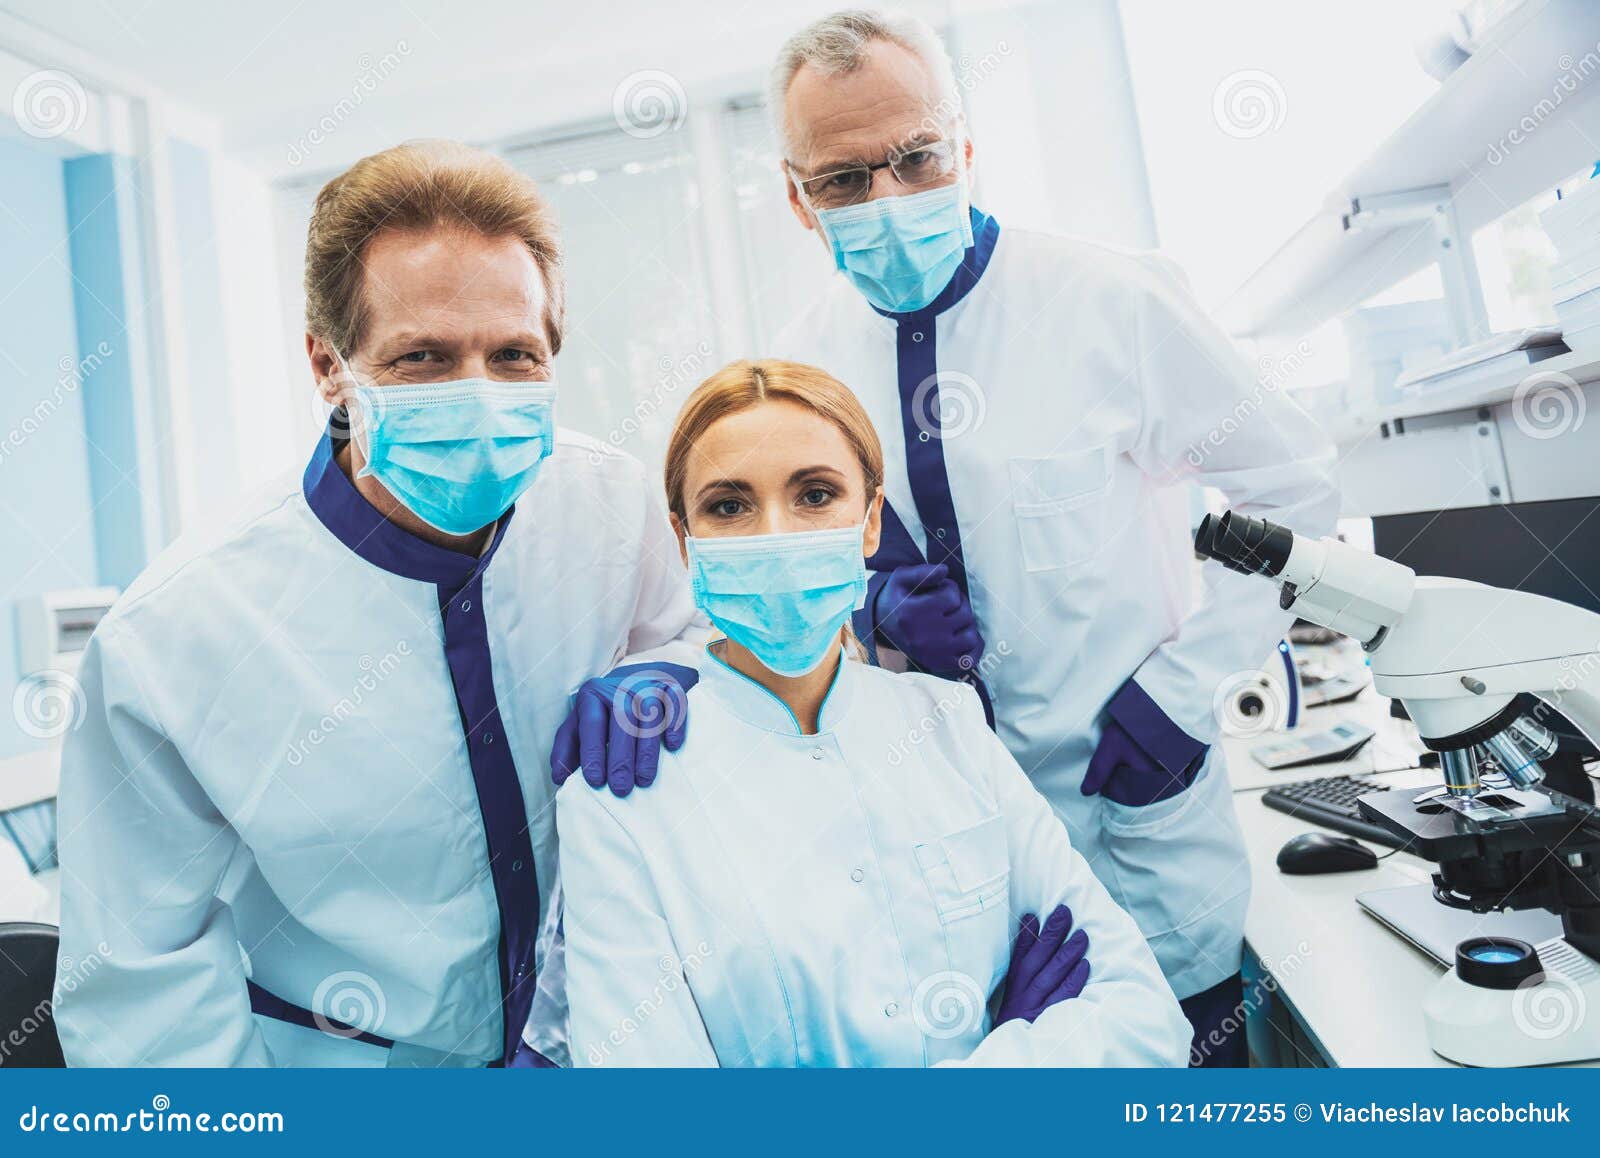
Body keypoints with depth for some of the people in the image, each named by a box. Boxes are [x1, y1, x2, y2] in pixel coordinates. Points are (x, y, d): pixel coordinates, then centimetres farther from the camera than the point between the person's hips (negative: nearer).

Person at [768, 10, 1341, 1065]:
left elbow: (1295, 493, -5)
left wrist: (1184, 685, -11)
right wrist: (877, 612, -12)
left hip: (1132, 780, -2)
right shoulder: (804, 363, -3)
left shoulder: (1115, 302, -13)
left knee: (1184, 1037, 14)